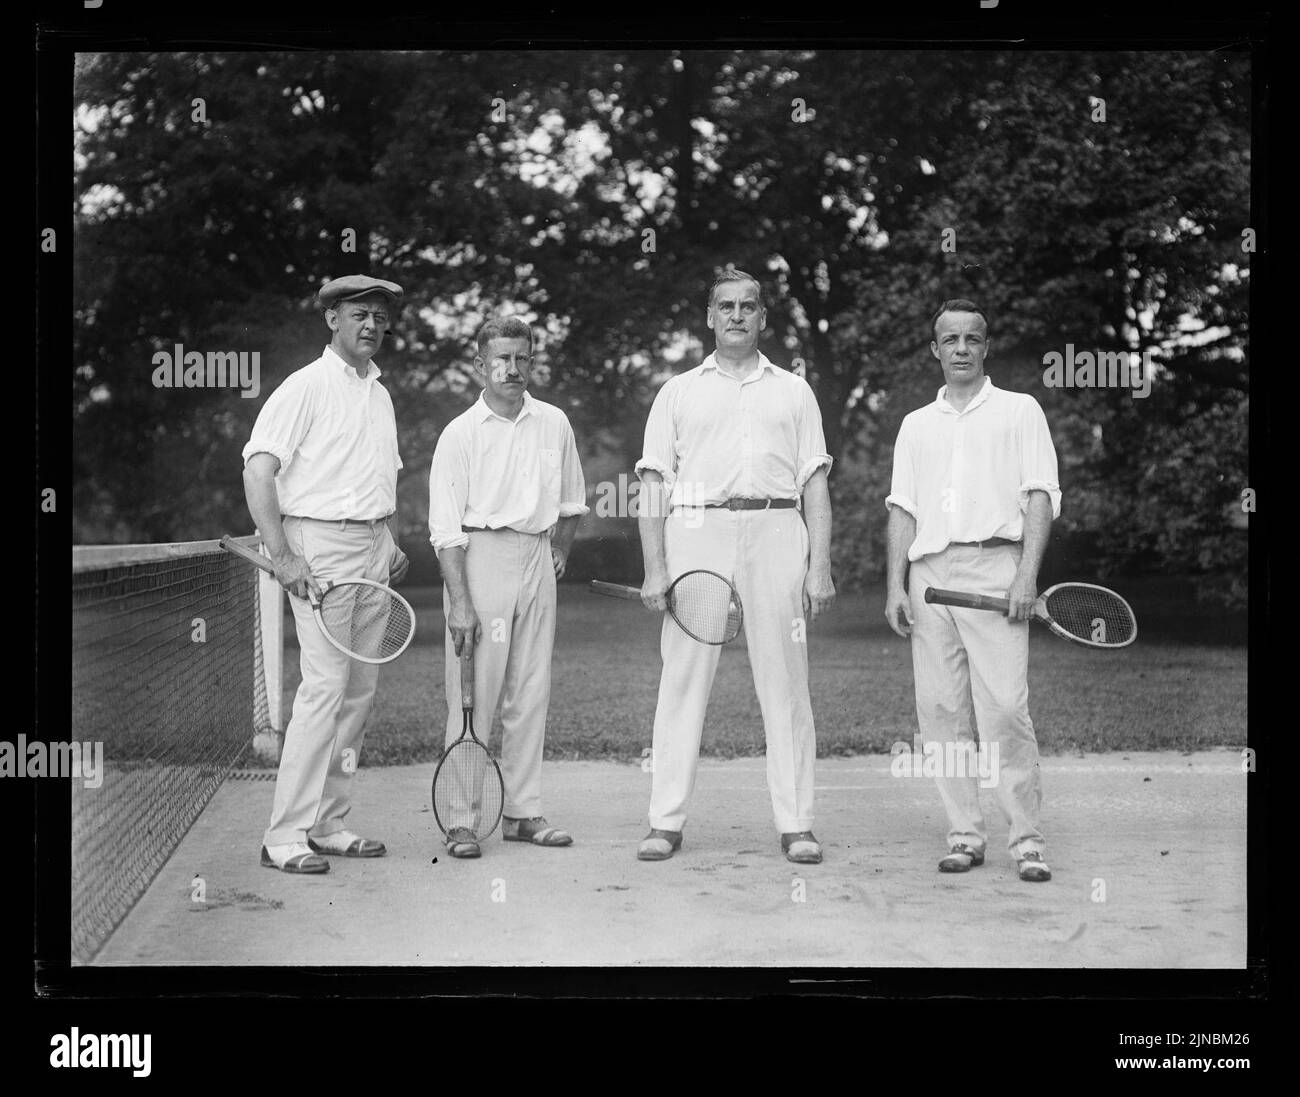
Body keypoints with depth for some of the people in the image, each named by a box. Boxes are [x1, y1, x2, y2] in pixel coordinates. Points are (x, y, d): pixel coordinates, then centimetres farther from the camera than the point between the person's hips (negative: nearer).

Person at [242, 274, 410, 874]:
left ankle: (328, 822, 15)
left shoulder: (380, 393, 18)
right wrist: (283, 556, -20)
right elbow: (257, 472, -13)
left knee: (361, 688, 7)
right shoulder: (305, 387, -6)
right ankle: (285, 836, -10)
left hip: (372, 550, 8)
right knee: (324, 685, -14)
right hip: (321, 546, -8)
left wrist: (390, 542, 12)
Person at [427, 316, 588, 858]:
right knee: (474, 693, -5)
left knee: (531, 692, 8)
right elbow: (446, 529, -9)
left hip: (537, 557, 5)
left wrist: (560, 550, 12)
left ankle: (522, 810, 15)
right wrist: (459, 600, -15)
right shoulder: (460, 434, -5)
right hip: (481, 556, -5)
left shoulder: (554, 424, 9)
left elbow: (571, 501, 24)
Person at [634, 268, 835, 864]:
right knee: (682, 679, -3)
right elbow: (653, 483, 9)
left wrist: (820, 566, 2)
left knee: (785, 682, -2)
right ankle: (666, 821, 2)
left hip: (775, 532, 0)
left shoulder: (793, 391, 17)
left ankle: (795, 823, 2)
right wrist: (654, 567, -1)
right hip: (697, 531, 0)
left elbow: (815, 483, 12)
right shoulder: (677, 392, 15)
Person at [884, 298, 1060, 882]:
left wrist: (1027, 574, -10)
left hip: (994, 565, -4)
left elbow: (1040, 496, 3)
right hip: (929, 570, 4)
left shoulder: (1020, 411, 11)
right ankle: (964, 834, 6)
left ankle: (1026, 836, -7)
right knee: (941, 709, 0)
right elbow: (902, 507, 16)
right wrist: (895, 586, 5)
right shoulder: (916, 424, 20)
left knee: (1005, 708, -12)